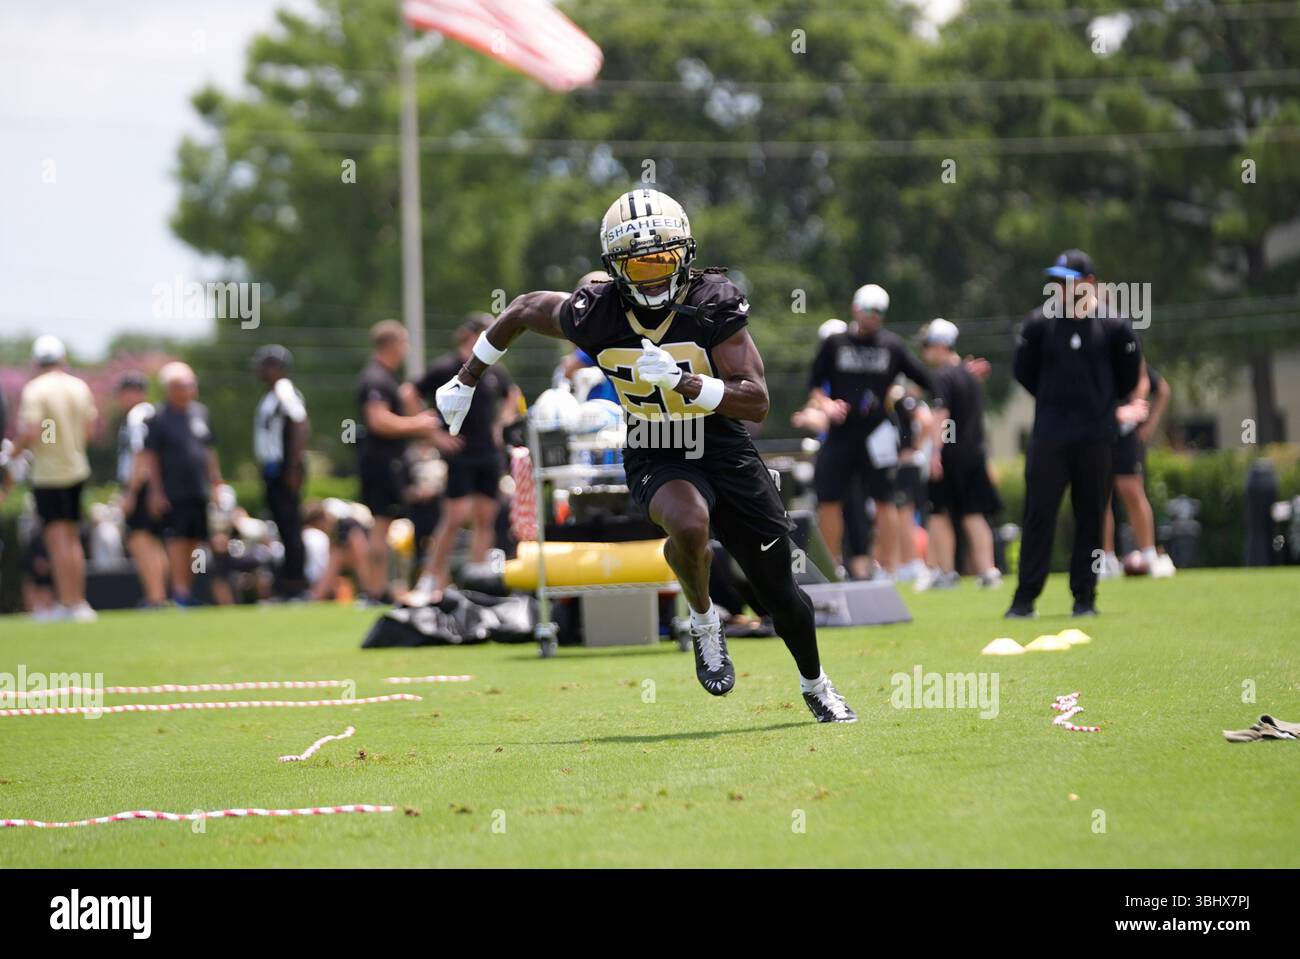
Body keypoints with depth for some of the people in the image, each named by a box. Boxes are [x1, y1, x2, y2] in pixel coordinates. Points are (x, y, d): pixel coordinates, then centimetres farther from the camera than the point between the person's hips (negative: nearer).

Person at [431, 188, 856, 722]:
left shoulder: (714, 304, -20)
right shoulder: (595, 315, -16)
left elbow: (757, 403, -22)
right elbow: (522, 310, 4)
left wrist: (680, 380, -35)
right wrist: (465, 382, 12)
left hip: (726, 453, 1)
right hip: (656, 462, -1)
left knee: (781, 596, 9)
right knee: (689, 525, -37)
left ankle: (816, 687, 40)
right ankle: (703, 620, -6)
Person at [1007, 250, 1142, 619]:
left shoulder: (1113, 325, -1)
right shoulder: (1040, 322, 0)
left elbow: (1129, 377, 10)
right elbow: (1022, 370, 12)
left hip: (1094, 437, 0)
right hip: (1048, 436, 0)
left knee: (1090, 517, 4)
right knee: (1038, 513, -3)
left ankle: (1085, 596, 12)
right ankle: (1025, 598, 1)